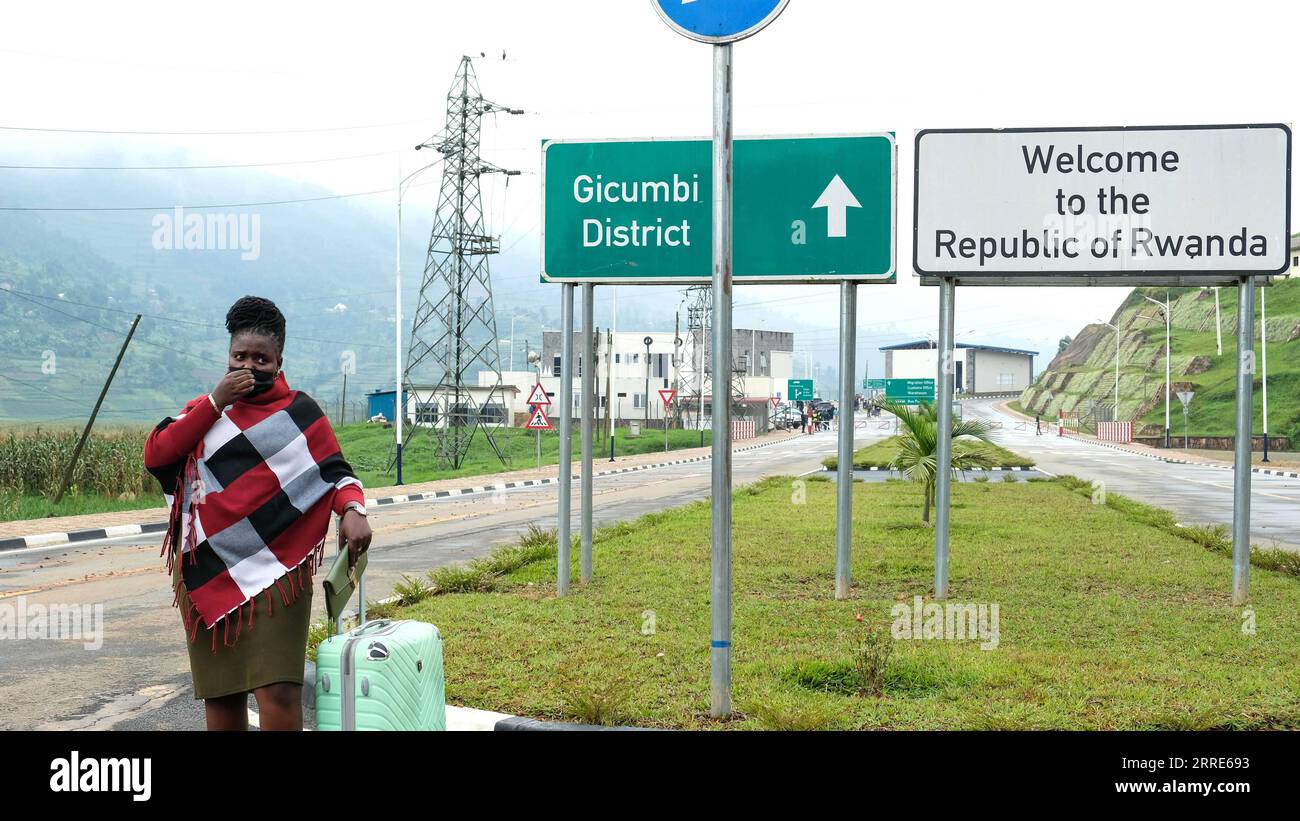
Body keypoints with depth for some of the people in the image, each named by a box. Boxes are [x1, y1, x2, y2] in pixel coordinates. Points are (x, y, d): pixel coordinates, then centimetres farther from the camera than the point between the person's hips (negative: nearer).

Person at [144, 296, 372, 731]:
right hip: (207, 573, 4)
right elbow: (155, 454, 2)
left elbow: (333, 470, -1)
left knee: (278, 692, -14)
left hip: (273, 571, -4)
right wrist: (215, 401, -5)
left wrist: (352, 511, -22)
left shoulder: (298, 411, 4)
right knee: (220, 695, 8)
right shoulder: (206, 408, 16)